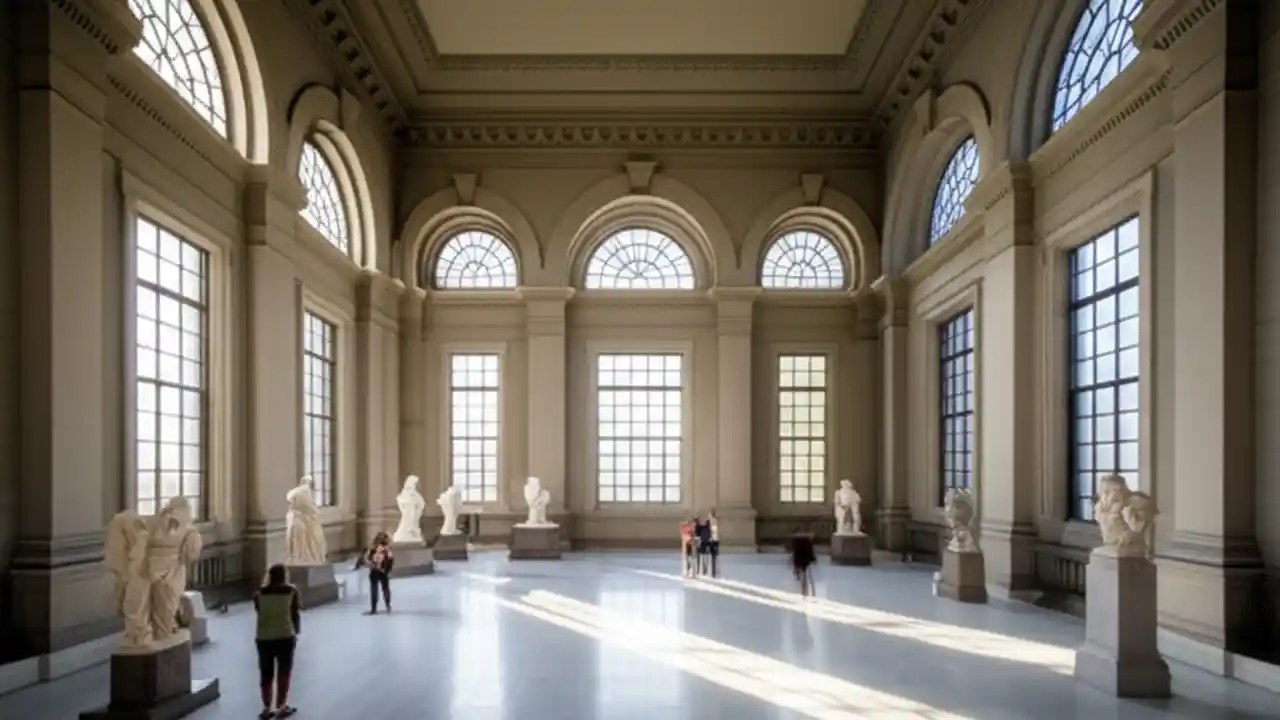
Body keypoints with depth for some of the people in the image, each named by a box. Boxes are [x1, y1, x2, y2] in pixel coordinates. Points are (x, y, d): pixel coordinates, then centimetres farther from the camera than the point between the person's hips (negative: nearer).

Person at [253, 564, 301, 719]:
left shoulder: (260, 593, 1)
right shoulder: (291, 591, -2)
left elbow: (258, 612, 8)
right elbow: (296, 613, 2)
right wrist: (296, 631, 15)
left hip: (264, 637, 2)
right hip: (285, 636, -2)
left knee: (266, 673, 12)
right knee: (283, 672, 9)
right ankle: (281, 707, 10)